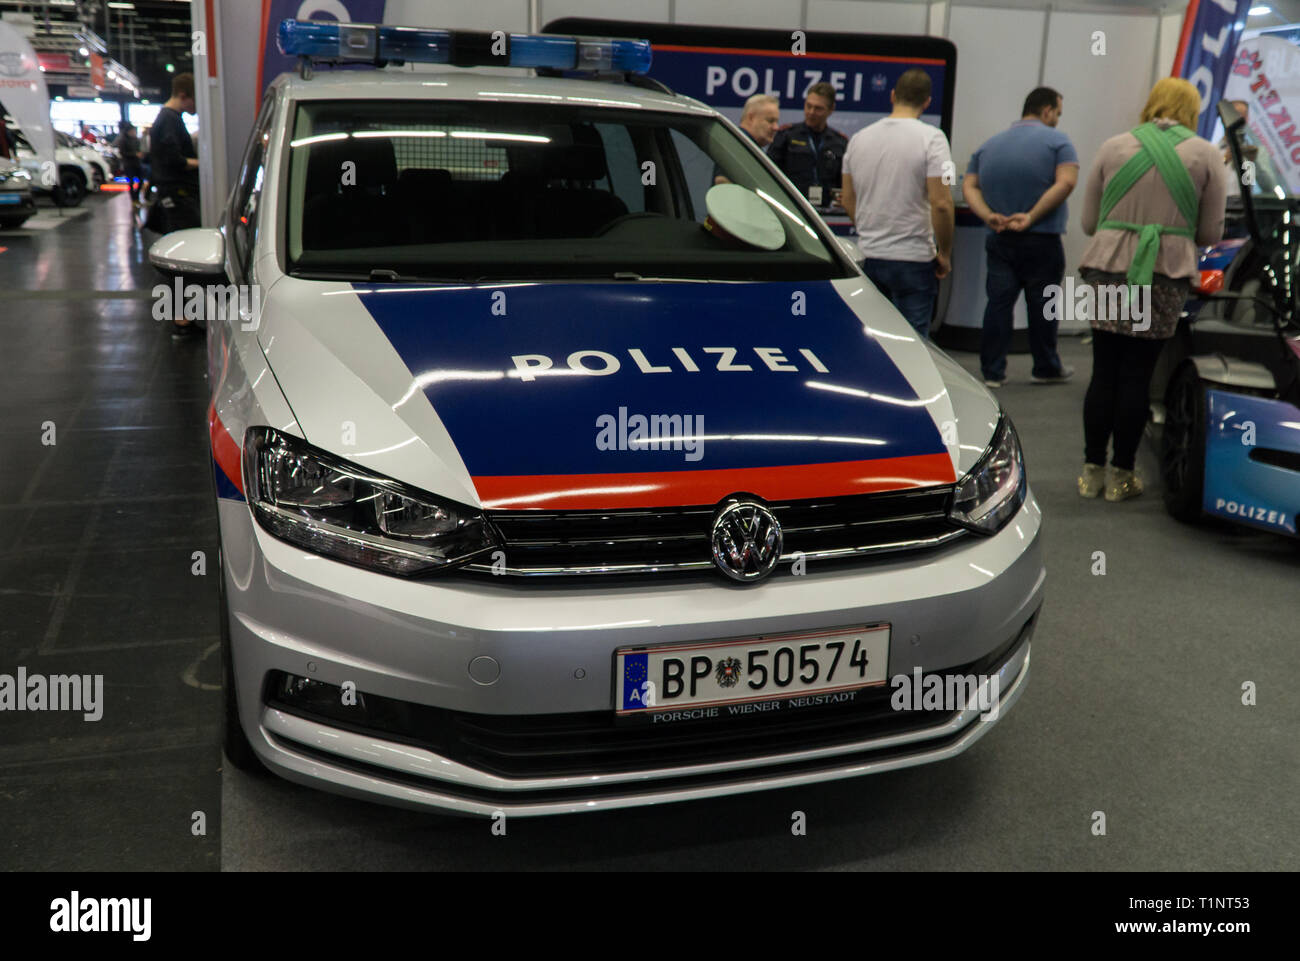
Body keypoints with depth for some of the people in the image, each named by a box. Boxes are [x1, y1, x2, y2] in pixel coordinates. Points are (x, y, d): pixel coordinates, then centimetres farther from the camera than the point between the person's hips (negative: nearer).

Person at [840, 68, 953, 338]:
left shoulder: (860, 137, 7)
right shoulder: (931, 137, -9)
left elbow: (848, 199, 13)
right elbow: (941, 203, -16)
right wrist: (944, 253, -4)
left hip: (868, 256, 5)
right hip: (913, 257, -5)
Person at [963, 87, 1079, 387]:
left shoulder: (989, 145, 13)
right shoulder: (1056, 141, -2)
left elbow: (968, 186, 3)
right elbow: (1066, 182, -17)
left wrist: (989, 215, -10)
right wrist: (1031, 216, -18)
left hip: (999, 240, 4)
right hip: (1042, 241, -4)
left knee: (998, 303, 5)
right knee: (1042, 305, 7)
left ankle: (991, 371, 3)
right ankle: (1046, 368, 18)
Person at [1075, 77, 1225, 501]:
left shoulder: (1114, 147, 7)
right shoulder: (1206, 154, 4)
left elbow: (1089, 223, 9)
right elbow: (1211, 233, 5)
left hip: (1108, 269, 1)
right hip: (1166, 275, -1)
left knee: (1104, 372, 8)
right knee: (1137, 375, 5)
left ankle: (1092, 470, 13)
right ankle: (1121, 473, 11)